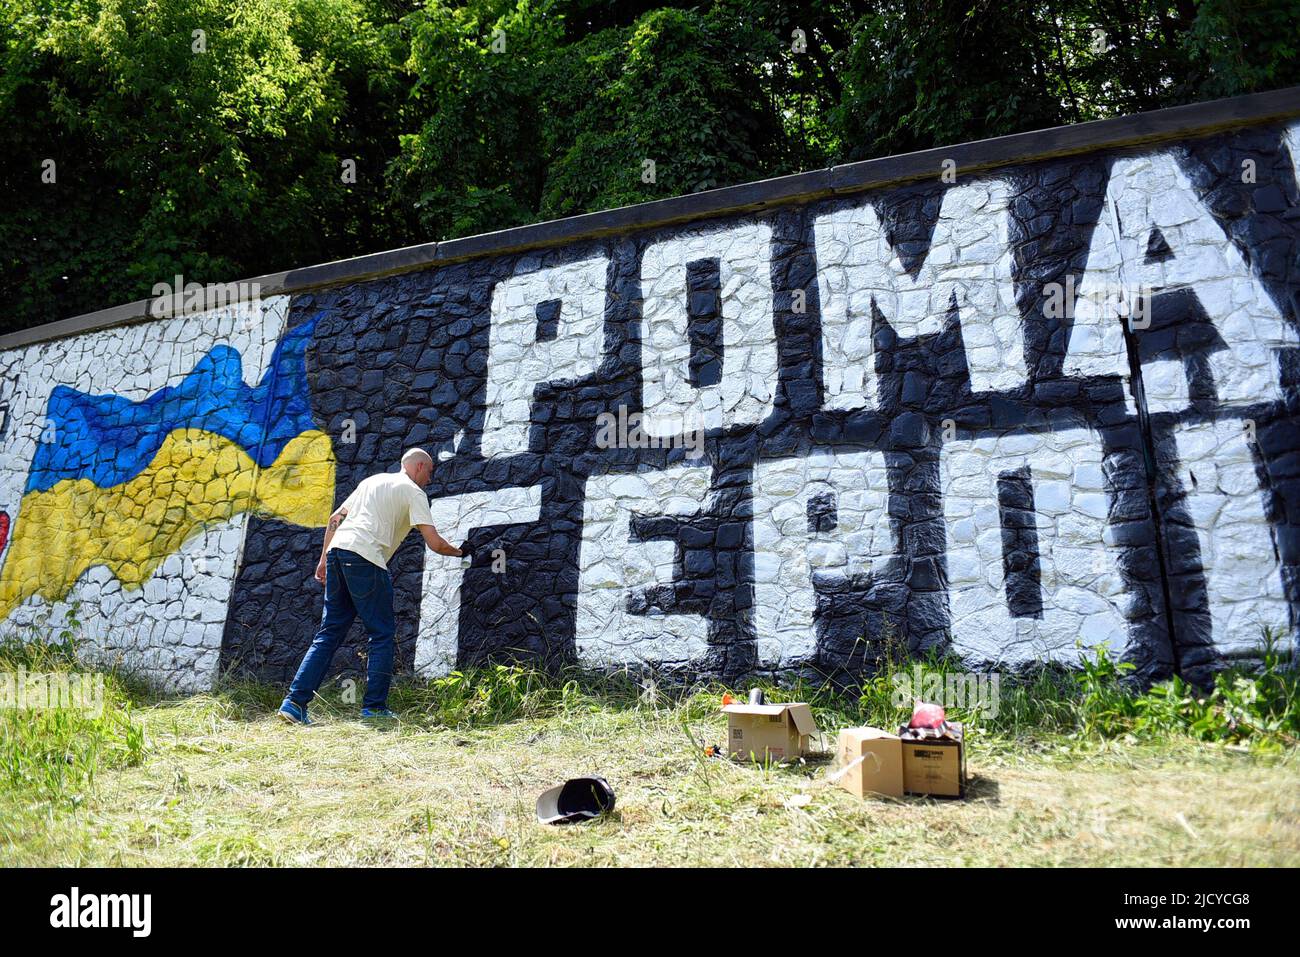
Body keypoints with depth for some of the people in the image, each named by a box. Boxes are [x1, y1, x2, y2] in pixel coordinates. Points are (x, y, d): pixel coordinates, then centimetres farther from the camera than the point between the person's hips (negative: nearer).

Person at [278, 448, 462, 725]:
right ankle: (374, 707, 4)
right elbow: (434, 543, -2)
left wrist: (324, 559, 24)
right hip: (365, 557, -7)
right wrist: (457, 552, 18)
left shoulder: (372, 480, 27)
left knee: (328, 633, 11)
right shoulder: (413, 492, 6)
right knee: (382, 634, 4)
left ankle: (294, 702, 7)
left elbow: (335, 519, 24)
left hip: (337, 550, 7)